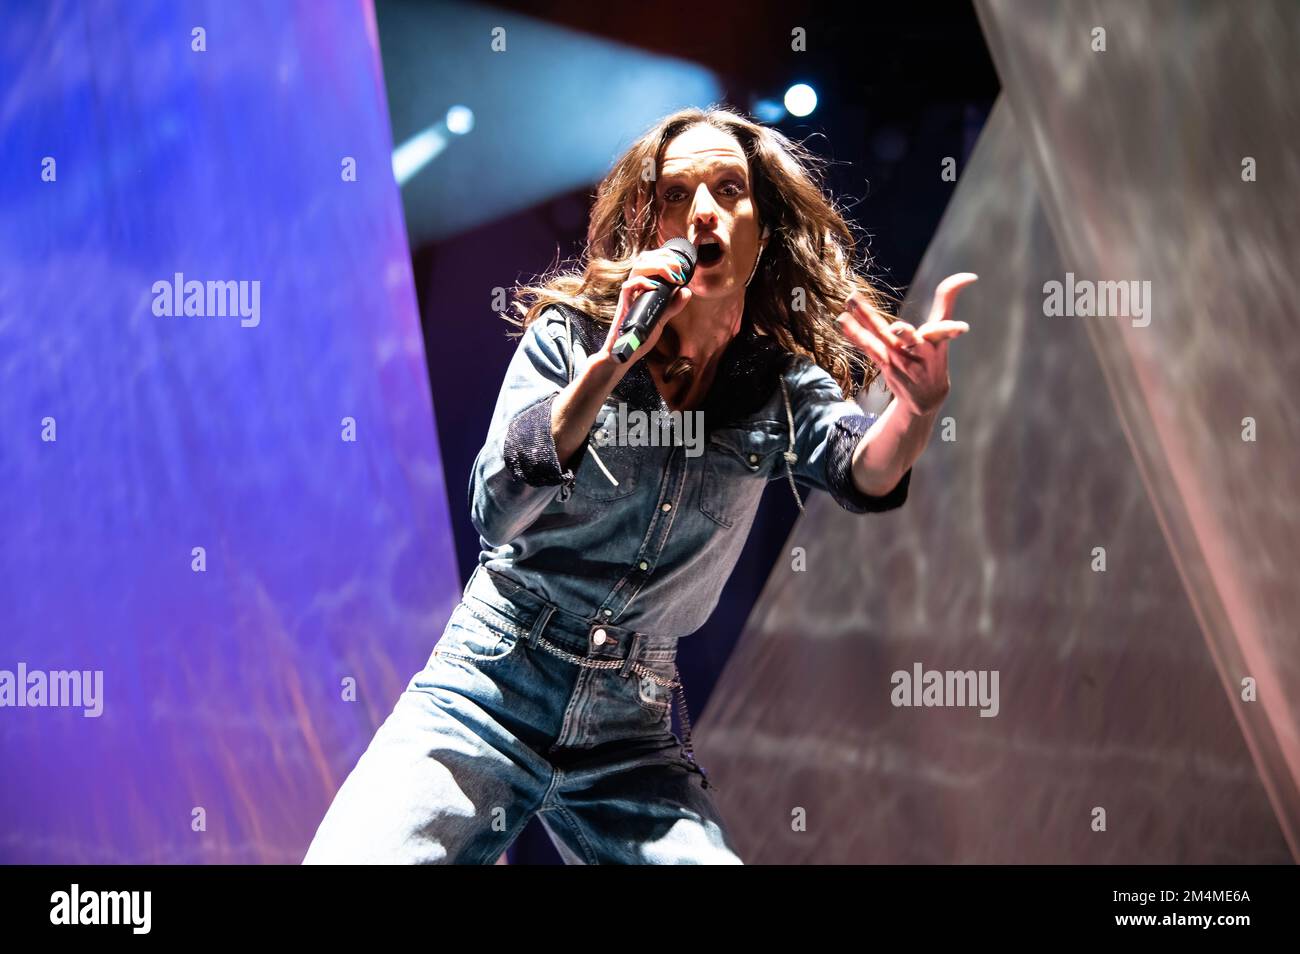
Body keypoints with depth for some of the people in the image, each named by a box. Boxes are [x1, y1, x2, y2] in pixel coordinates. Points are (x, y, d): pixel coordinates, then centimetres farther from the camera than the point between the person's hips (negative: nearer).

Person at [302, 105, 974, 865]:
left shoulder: (780, 387, 1)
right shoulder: (571, 336, -5)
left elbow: (862, 472, -19)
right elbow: (494, 510, -18)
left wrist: (919, 409, -40)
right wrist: (610, 363, -29)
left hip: (635, 730, 2)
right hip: (490, 691, -2)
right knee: (352, 856, -19)